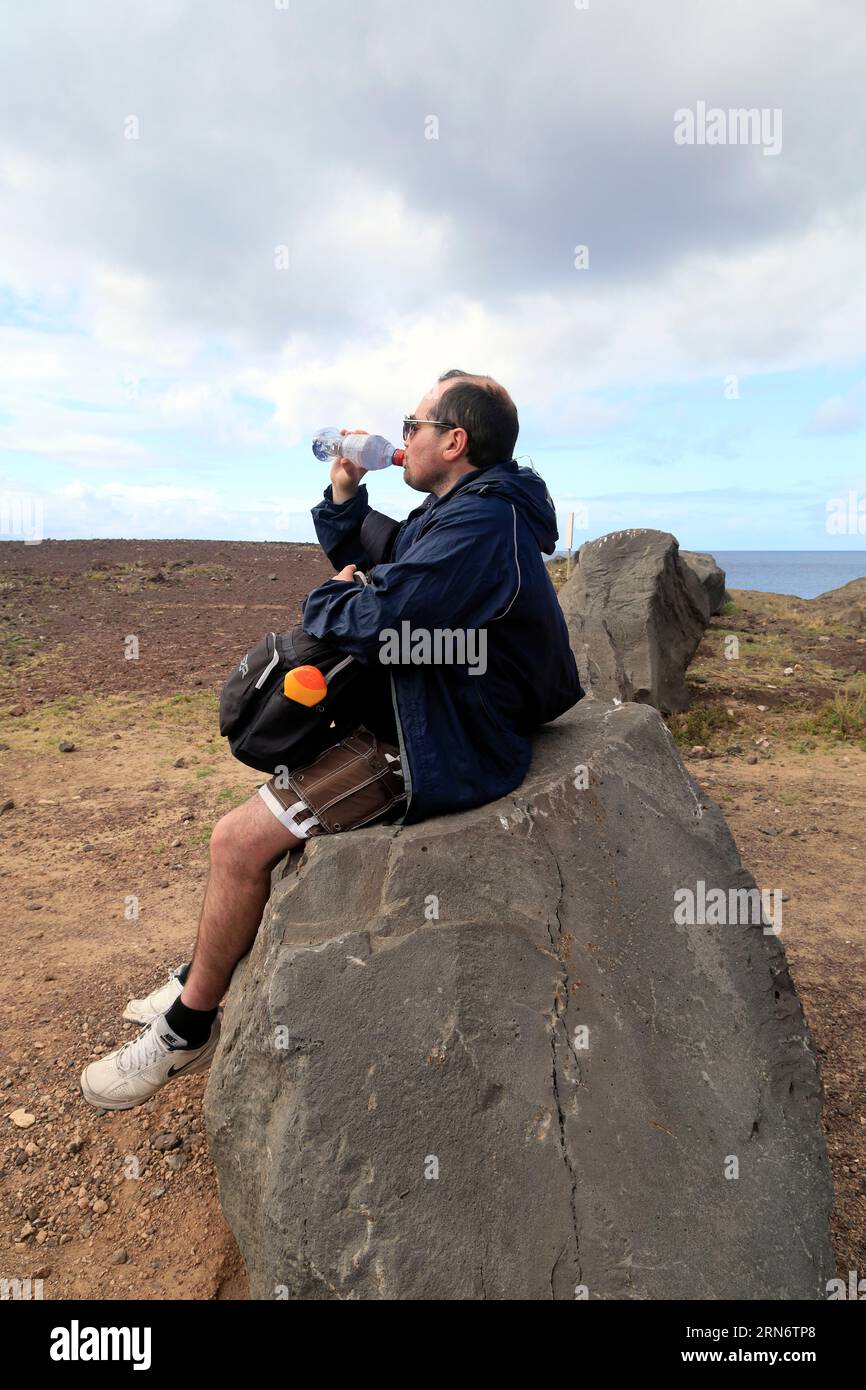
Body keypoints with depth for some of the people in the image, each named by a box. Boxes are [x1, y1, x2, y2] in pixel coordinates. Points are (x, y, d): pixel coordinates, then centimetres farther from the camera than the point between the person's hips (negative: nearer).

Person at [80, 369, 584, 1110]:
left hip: (437, 752, -11)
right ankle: (201, 981, 29)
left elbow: (375, 622, -28)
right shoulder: (460, 512, 14)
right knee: (270, 796, 19)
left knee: (240, 839, -14)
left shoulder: (479, 526, -22)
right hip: (418, 721, 11)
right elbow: (365, 561, 21)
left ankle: (188, 1029, 7)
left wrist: (330, 599, -6)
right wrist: (344, 492, 5)